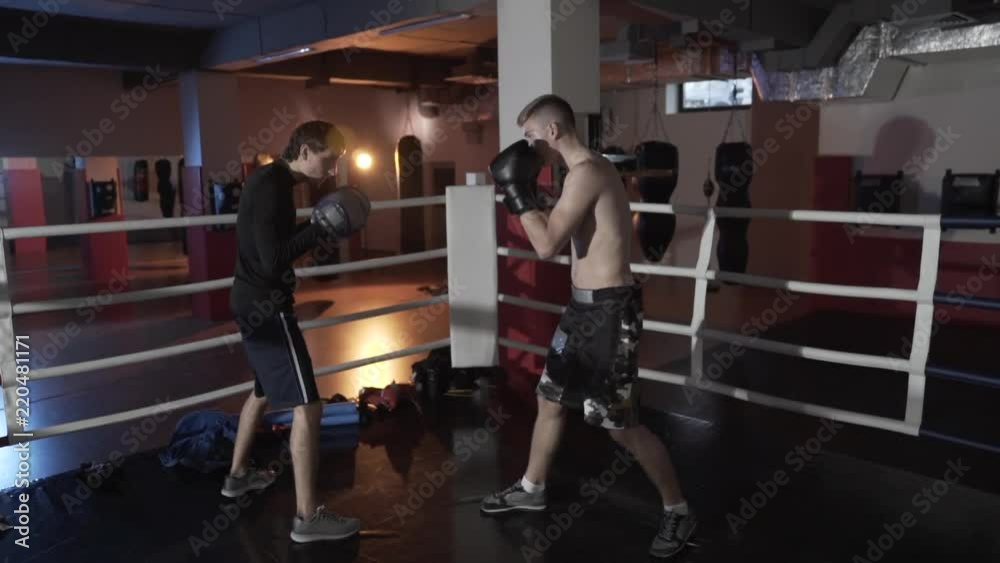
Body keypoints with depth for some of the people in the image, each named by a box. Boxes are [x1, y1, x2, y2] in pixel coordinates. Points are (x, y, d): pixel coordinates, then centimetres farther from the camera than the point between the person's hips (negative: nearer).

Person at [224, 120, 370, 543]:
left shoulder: (270, 180, 11)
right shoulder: (270, 187, -19)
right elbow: (273, 260, -26)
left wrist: (320, 226, 4)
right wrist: (321, 228, -22)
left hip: (255, 301, 11)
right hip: (266, 306, -11)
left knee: (265, 390, 26)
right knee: (307, 405, -9)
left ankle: (238, 475, 43)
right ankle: (308, 516, -3)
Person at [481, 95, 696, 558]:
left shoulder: (586, 173, -19)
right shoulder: (592, 170, 12)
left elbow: (548, 245, -23)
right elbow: (562, 232, 17)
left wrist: (518, 193, -13)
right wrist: (526, 195, 8)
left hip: (609, 310, -10)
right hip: (586, 306, 10)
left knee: (622, 426, -1)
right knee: (550, 399, 20)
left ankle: (678, 511, 18)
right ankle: (531, 489, 39)